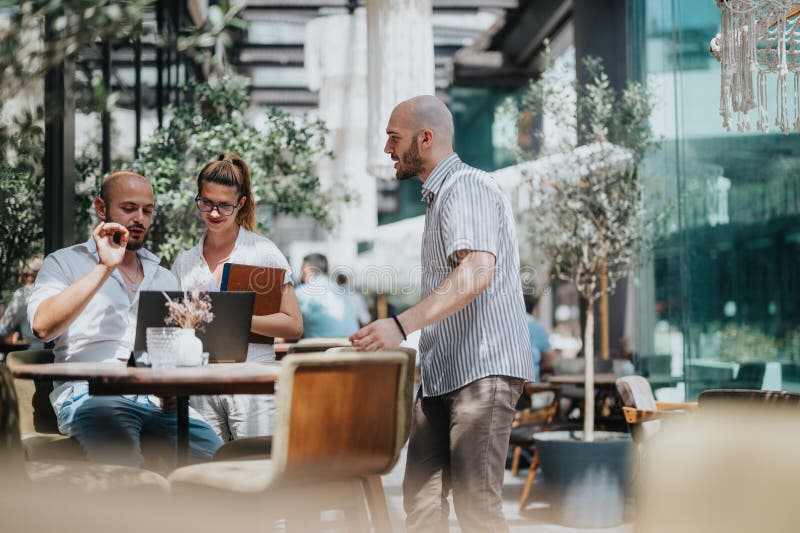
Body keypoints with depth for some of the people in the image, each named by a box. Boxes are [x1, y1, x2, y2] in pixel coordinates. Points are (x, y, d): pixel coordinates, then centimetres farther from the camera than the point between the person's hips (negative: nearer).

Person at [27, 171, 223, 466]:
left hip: (158, 398, 4)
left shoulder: (165, 278, 26)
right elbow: (43, 325, -9)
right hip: (91, 393, -4)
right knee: (124, 462, -38)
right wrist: (104, 267, -8)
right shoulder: (65, 262, 11)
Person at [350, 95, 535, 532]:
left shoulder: (468, 186, -11)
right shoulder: (440, 196, 21)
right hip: (444, 374, 10)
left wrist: (401, 325, -34)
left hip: (482, 369, -10)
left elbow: (477, 271, -27)